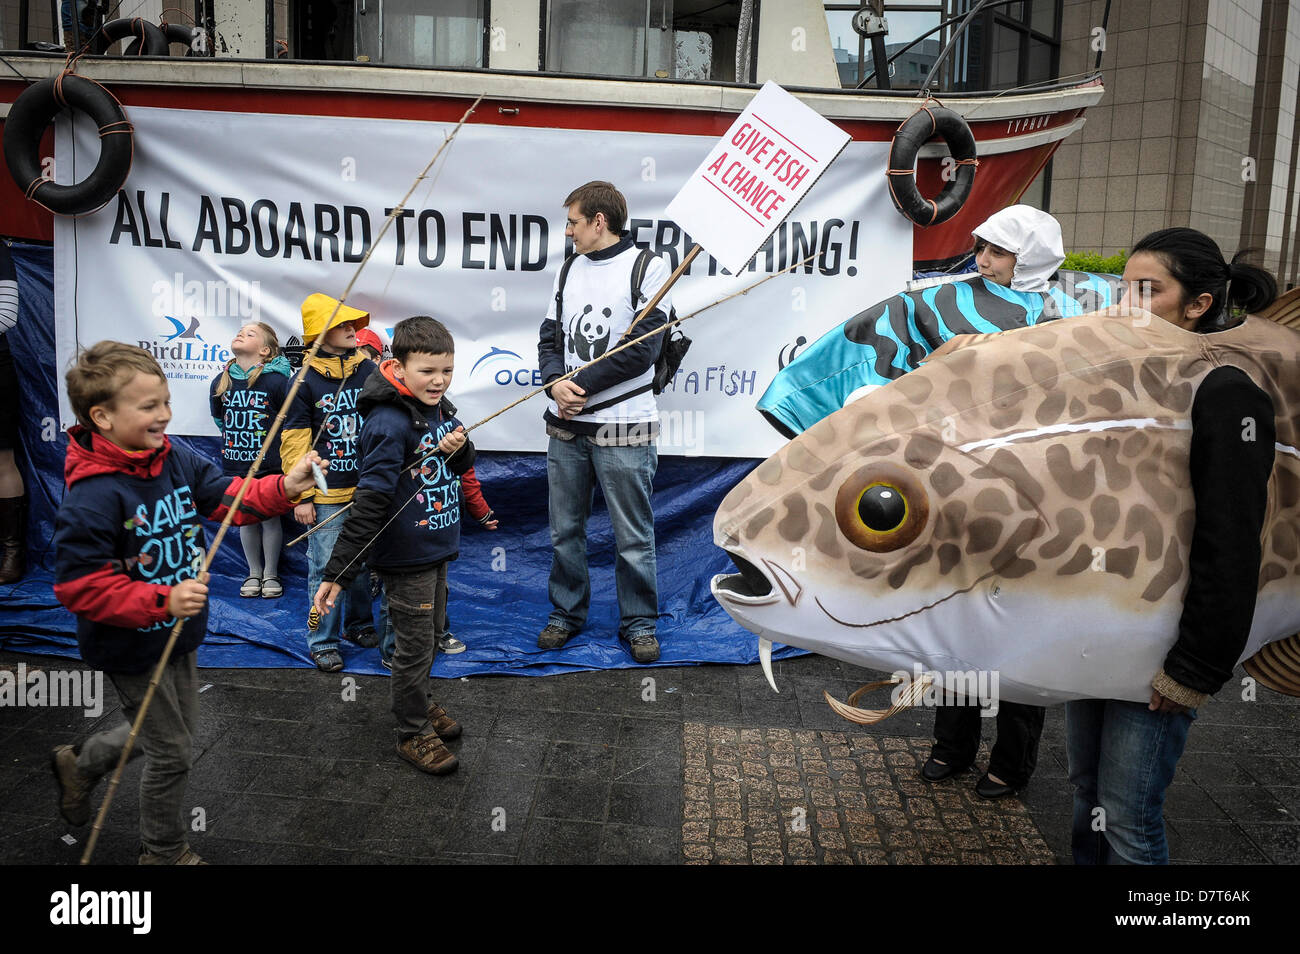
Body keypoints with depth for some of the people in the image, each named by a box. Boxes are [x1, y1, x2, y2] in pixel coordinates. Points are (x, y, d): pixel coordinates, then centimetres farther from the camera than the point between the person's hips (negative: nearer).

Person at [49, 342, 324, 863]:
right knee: (172, 752, 7)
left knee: (177, 731, 26)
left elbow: (229, 496, -5)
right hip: (133, 648, -8)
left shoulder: (176, 459, -6)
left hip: (178, 632, 8)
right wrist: (162, 602, -34)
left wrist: (285, 487, -23)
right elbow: (78, 585, -27)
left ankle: (79, 762, 52)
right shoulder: (93, 496, -28)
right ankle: (164, 851, 34)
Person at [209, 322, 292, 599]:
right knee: (245, 519, 13)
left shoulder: (277, 381, -14)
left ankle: (271, 574, 23)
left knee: (270, 519, 6)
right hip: (235, 465, 4)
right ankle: (254, 572, 28)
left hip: (269, 466, -4)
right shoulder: (220, 382, 0)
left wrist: (274, 446, 0)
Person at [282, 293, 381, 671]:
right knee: (325, 567, 1)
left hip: (367, 488, 3)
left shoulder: (369, 371, 3)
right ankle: (323, 641, 15)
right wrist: (301, 496, -7)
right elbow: (294, 442, -4)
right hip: (327, 494, -3)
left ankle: (360, 624, 33)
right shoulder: (305, 381, -5)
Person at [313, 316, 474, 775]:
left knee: (429, 636, 23)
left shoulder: (440, 409, 2)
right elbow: (369, 501, -27)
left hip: (438, 549, 8)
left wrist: (460, 448, -11)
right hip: (407, 558, -8)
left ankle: (418, 701, 44)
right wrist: (337, 573, -27)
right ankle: (412, 732, 23)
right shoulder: (390, 423, -24)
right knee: (414, 645, 6)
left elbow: (462, 466, 14)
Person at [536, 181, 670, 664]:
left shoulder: (648, 267, -4)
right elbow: (550, 336, 13)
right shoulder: (569, 269, 14)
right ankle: (566, 612, 29)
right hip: (565, 425, 6)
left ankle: (638, 622, 20)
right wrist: (555, 383, -8)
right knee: (565, 529, 13)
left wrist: (583, 385, -13)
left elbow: (642, 348, -13)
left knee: (633, 536, 4)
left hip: (623, 427, -5)